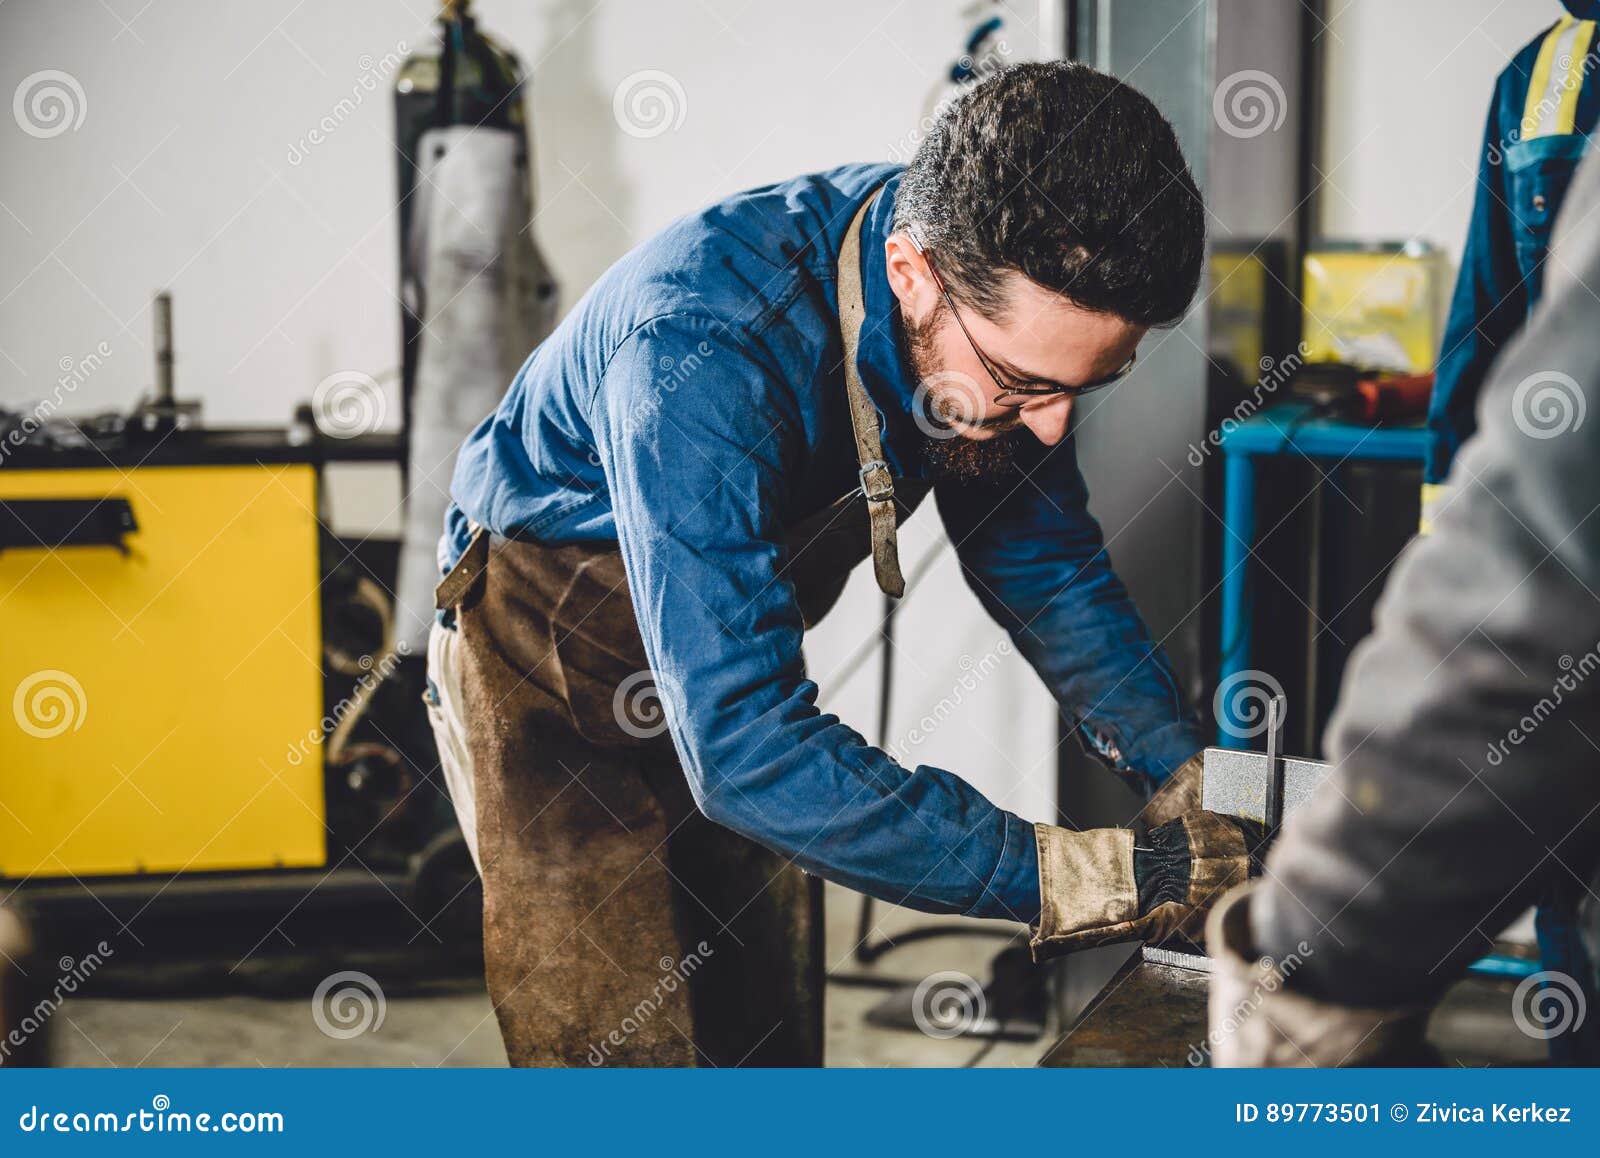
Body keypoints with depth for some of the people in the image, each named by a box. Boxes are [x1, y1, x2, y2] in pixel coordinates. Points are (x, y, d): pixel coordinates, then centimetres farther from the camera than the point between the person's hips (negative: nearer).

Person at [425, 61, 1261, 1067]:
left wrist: (1189, 778, -12)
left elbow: (1044, 560, 0)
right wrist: (1062, 877, -42)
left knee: (771, 1047, 12)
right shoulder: (701, 348, -40)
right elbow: (742, 744, -43)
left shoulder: (1005, 307, -17)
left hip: (737, 656, 6)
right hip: (546, 681, -6)